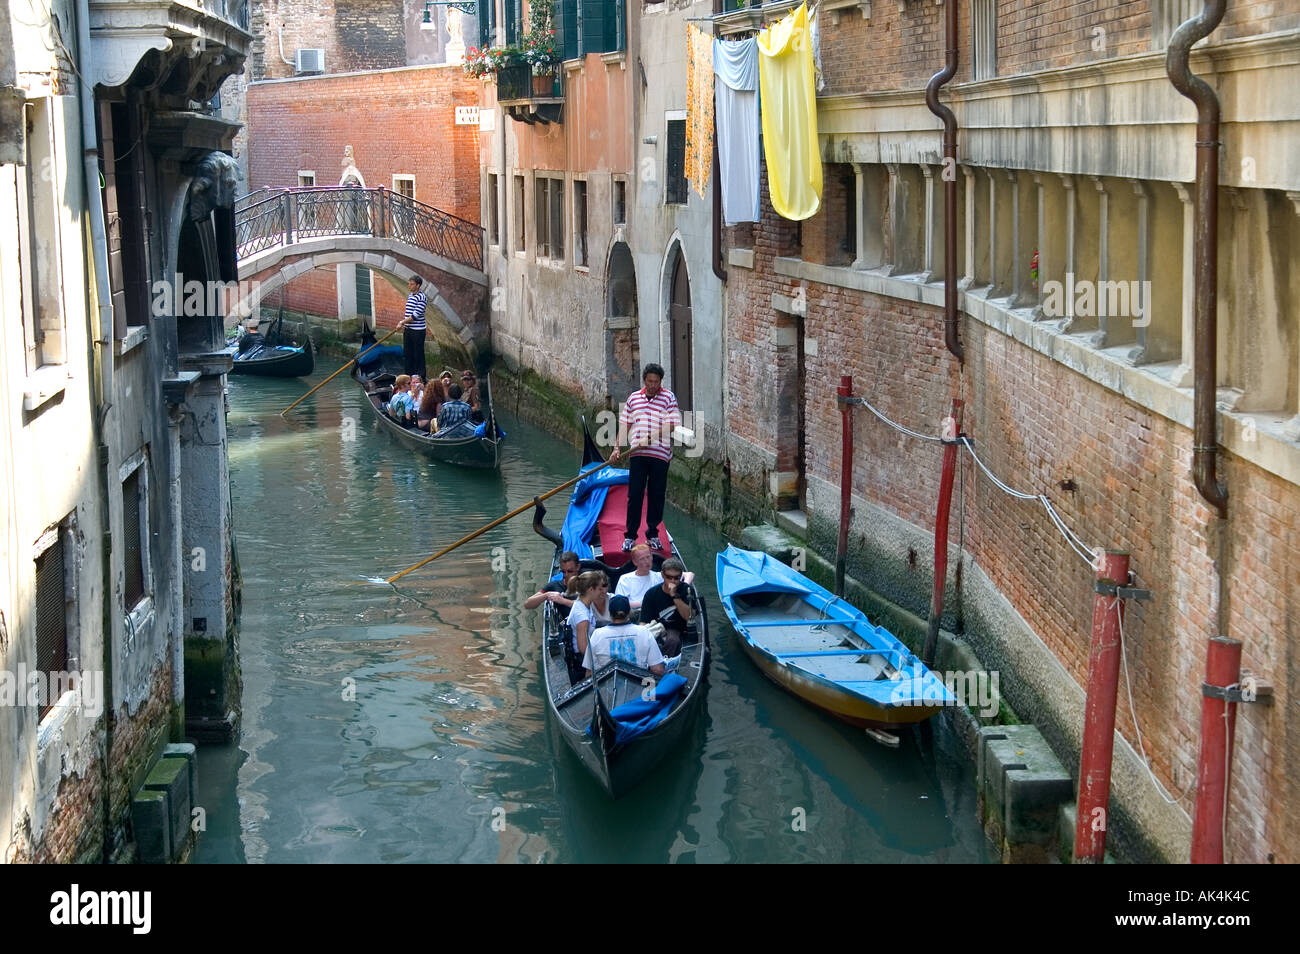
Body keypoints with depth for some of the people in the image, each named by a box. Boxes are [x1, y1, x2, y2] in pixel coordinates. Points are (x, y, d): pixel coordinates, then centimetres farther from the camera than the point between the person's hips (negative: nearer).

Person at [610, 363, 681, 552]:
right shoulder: (634, 398, 11)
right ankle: (630, 536, 6)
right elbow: (624, 425, 15)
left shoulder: (669, 398, 1)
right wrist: (617, 448, 6)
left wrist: (653, 436, -17)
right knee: (634, 495, -1)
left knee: (657, 496, 5)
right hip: (637, 454, 2)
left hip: (660, 454, -2)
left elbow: (674, 425, -7)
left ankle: (653, 535, 18)